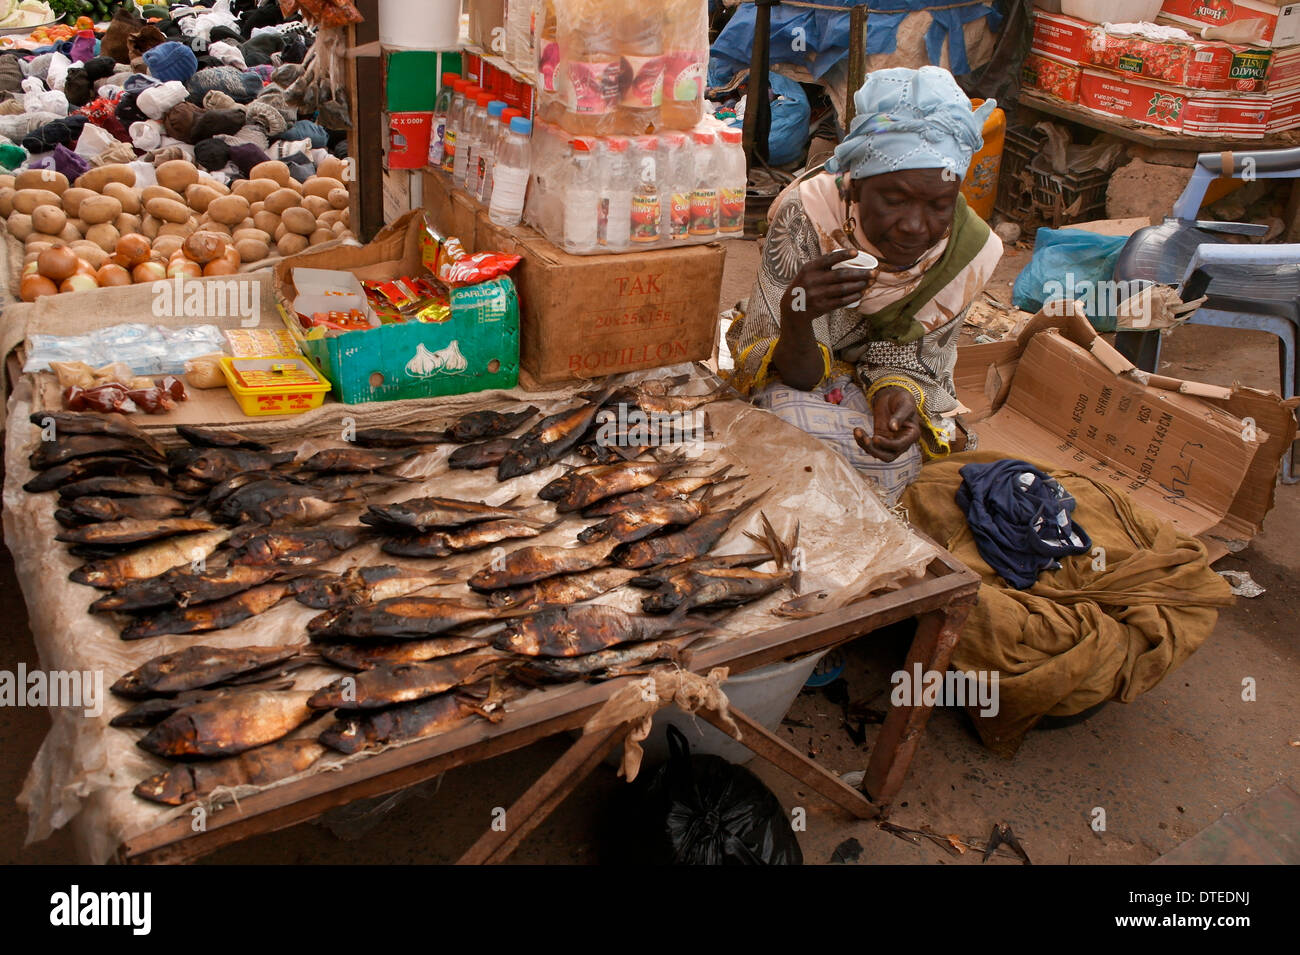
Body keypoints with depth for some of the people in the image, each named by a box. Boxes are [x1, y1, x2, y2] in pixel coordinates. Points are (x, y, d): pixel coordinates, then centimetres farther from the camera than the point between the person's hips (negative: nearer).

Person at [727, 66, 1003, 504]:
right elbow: (798, 374, -28)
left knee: (895, 457, -27)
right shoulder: (807, 215, -31)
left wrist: (899, 396, -36)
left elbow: (908, 360, -11)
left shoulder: (971, 250, -22)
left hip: (870, 374, 3)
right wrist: (797, 313, -52)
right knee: (804, 427, -33)